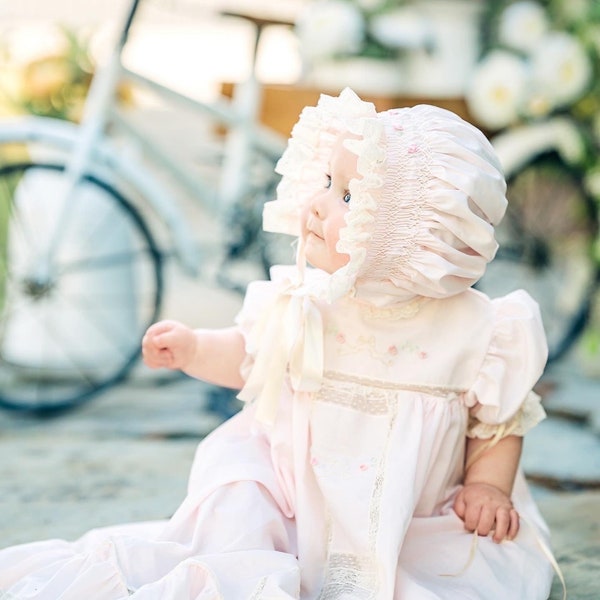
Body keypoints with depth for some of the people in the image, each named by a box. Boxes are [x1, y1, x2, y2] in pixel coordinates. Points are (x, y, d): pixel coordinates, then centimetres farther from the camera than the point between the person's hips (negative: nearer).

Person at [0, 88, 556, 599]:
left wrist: (488, 483, -11)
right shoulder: (301, 301, -5)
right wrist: (195, 349, -2)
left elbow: (501, 418, 1)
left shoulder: (472, 328, -13)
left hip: (409, 528, -1)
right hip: (288, 487, 1)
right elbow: (248, 353, 14)